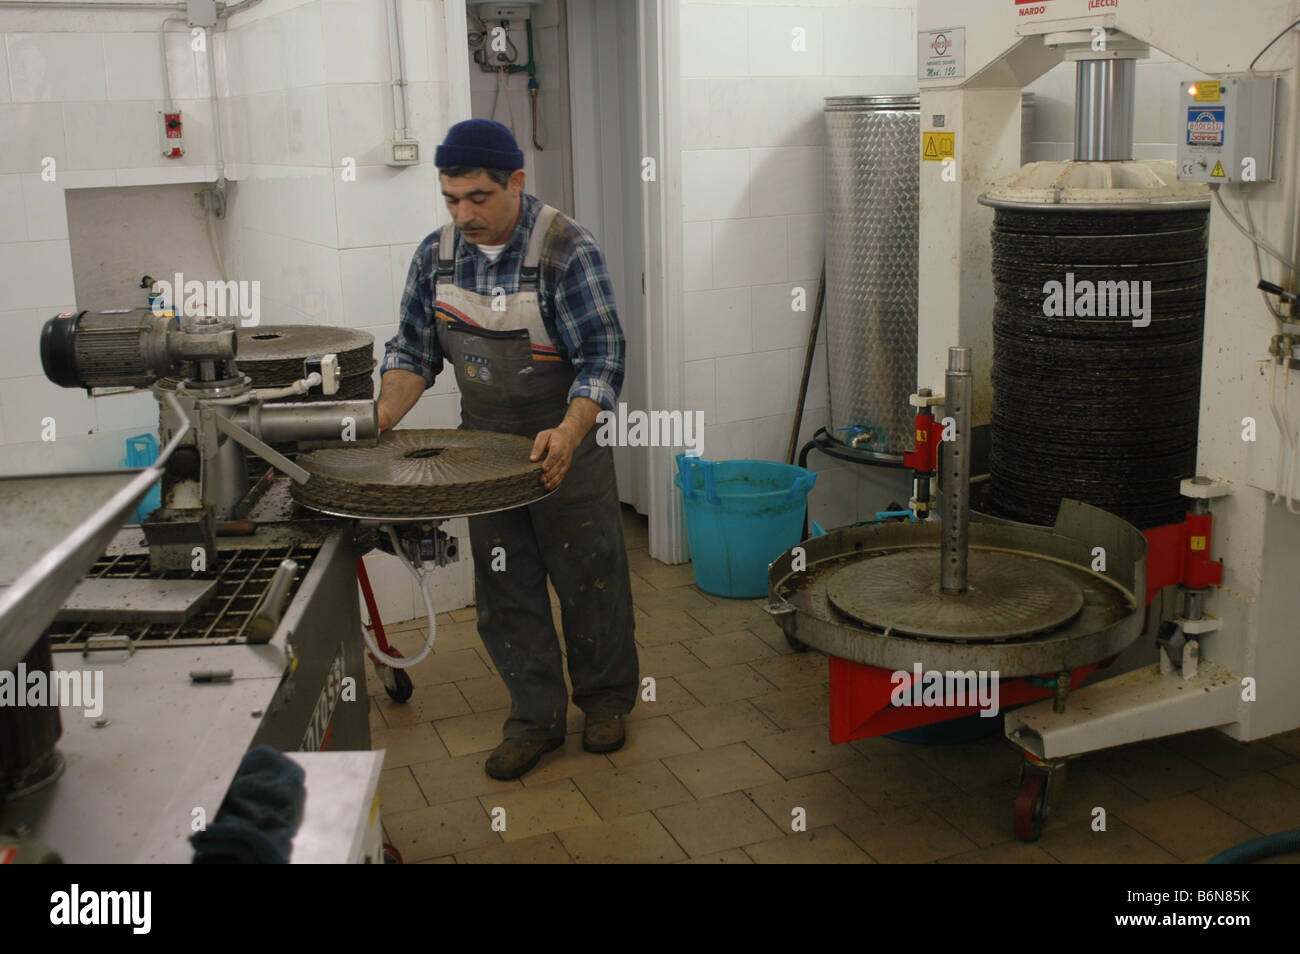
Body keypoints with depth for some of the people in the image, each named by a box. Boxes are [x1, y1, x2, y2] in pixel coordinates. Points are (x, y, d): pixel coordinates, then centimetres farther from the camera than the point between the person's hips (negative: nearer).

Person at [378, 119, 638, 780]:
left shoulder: (567, 250, -16)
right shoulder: (436, 255, 0)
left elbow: (602, 354, -20)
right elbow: (413, 348, 6)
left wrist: (568, 432, -35)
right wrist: (381, 418, -10)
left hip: (565, 447, -4)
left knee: (590, 579, 8)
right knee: (504, 591, 10)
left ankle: (605, 699, 30)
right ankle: (535, 717, 24)